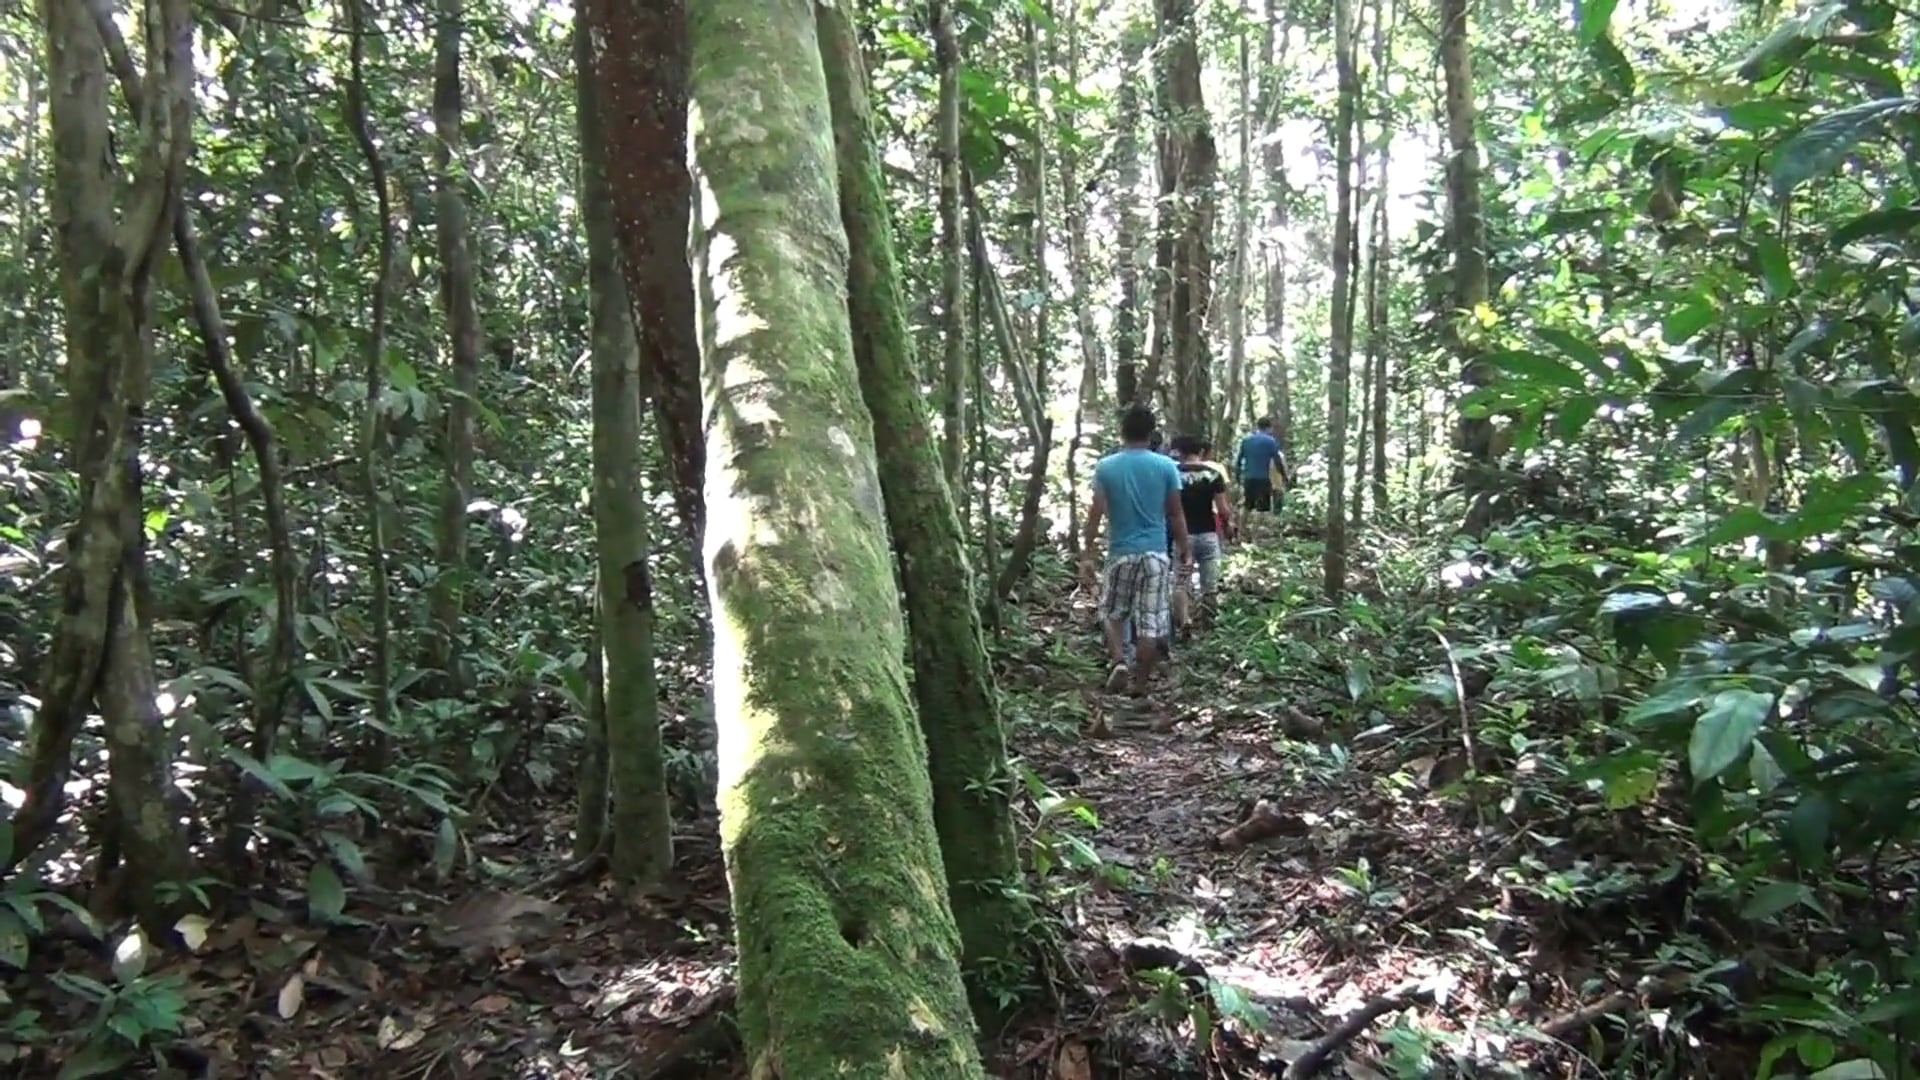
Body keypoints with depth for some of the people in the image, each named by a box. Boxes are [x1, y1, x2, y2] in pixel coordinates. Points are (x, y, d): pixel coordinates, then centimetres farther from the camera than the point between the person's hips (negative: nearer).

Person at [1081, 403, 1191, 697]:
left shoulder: (1106, 467, -3)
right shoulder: (1166, 466, -2)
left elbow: (1096, 514, -4)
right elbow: (1175, 514, 1)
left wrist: (1087, 555, 1)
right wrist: (1186, 550, 11)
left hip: (1121, 553, 0)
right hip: (1156, 553, 0)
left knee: (1112, 613, 19)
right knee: (1150, 623, 5)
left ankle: (1119, 660, -3)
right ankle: (1140, 686, 9)